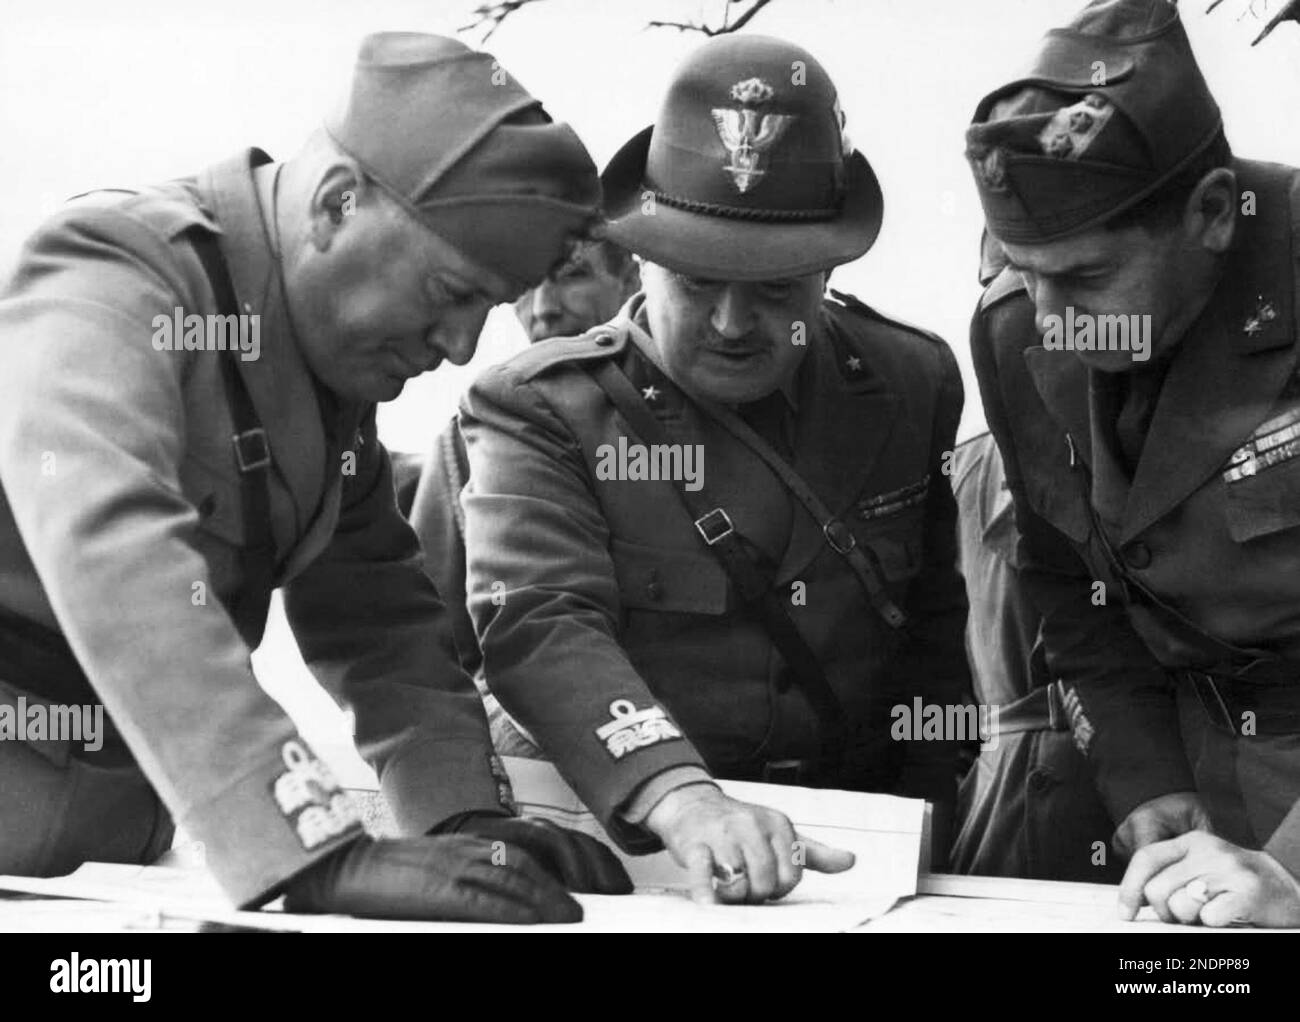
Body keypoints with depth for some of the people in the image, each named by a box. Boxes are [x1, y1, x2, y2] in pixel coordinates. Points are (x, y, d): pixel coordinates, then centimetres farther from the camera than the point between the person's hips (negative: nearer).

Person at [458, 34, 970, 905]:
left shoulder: (912, 386, 6)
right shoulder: (543, 409, -3)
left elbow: (939, 628, 12)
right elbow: (538, 621, -17)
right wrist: (685, 802, -32)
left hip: (846, 858, 2)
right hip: (617, 849, -1)